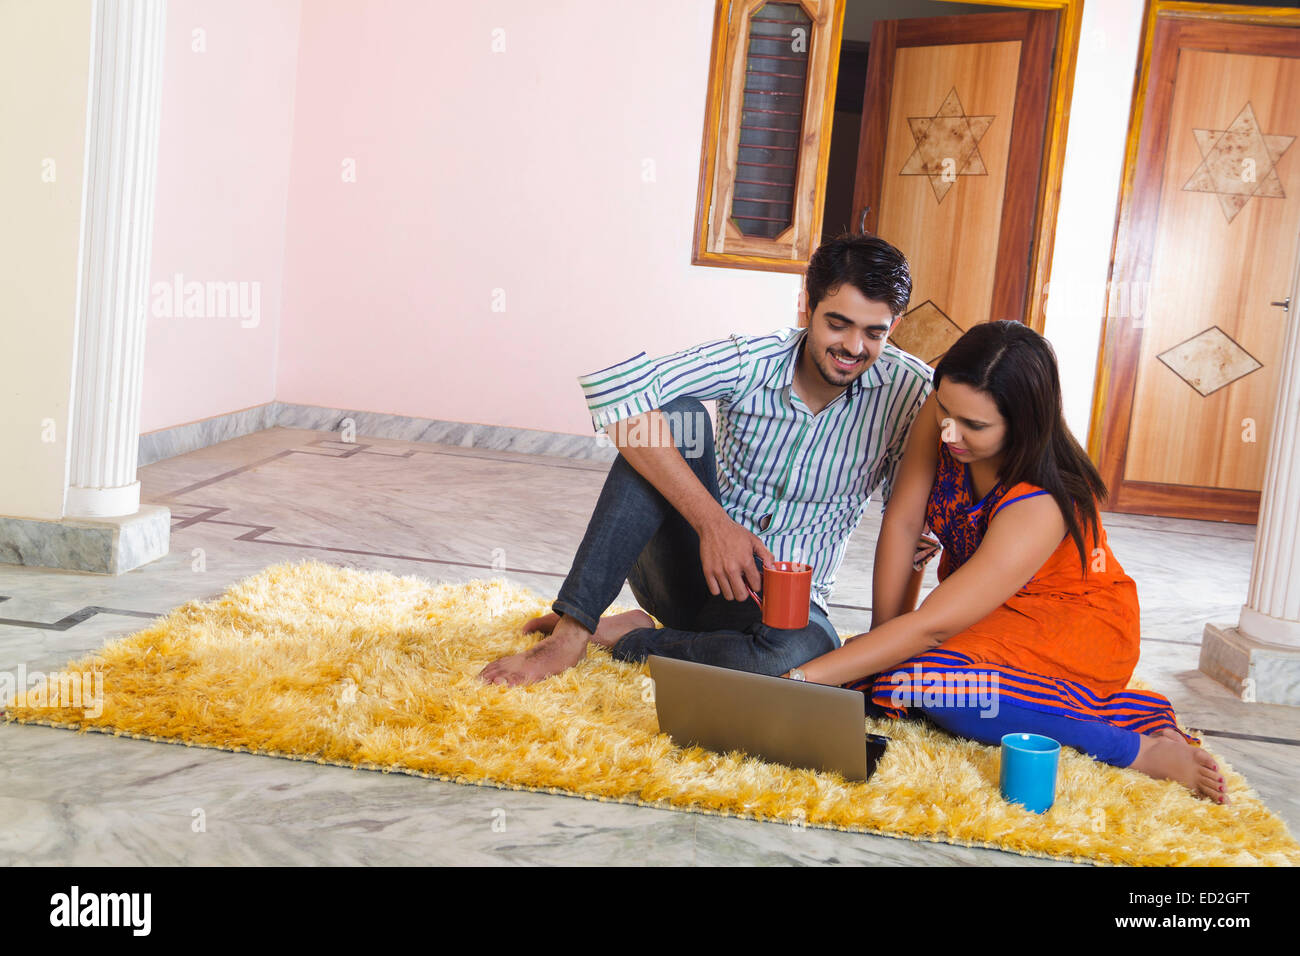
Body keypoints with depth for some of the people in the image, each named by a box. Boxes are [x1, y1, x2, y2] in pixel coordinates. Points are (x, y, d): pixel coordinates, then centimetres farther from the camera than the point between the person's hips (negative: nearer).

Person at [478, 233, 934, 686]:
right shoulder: (752, 360, -13)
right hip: (693, 563, 0)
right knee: (676, 417, -25)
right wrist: (712, 522, -36)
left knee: (806, 649, -38)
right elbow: (612, 385, -30)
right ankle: (572, 631, -28)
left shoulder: (908, 390, -9)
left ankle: (628, 637, -12)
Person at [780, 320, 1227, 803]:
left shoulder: (1041, 506, -33)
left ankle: (1140, 749, -23)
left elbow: (930, 626, -34)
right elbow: (901, 522, -9)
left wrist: (798, 679, -35)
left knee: (920, 678, -33)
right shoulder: (943, 415, -17)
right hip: (995, 614, 8)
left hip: (1077, 627, -8)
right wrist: (882, 632, -12)